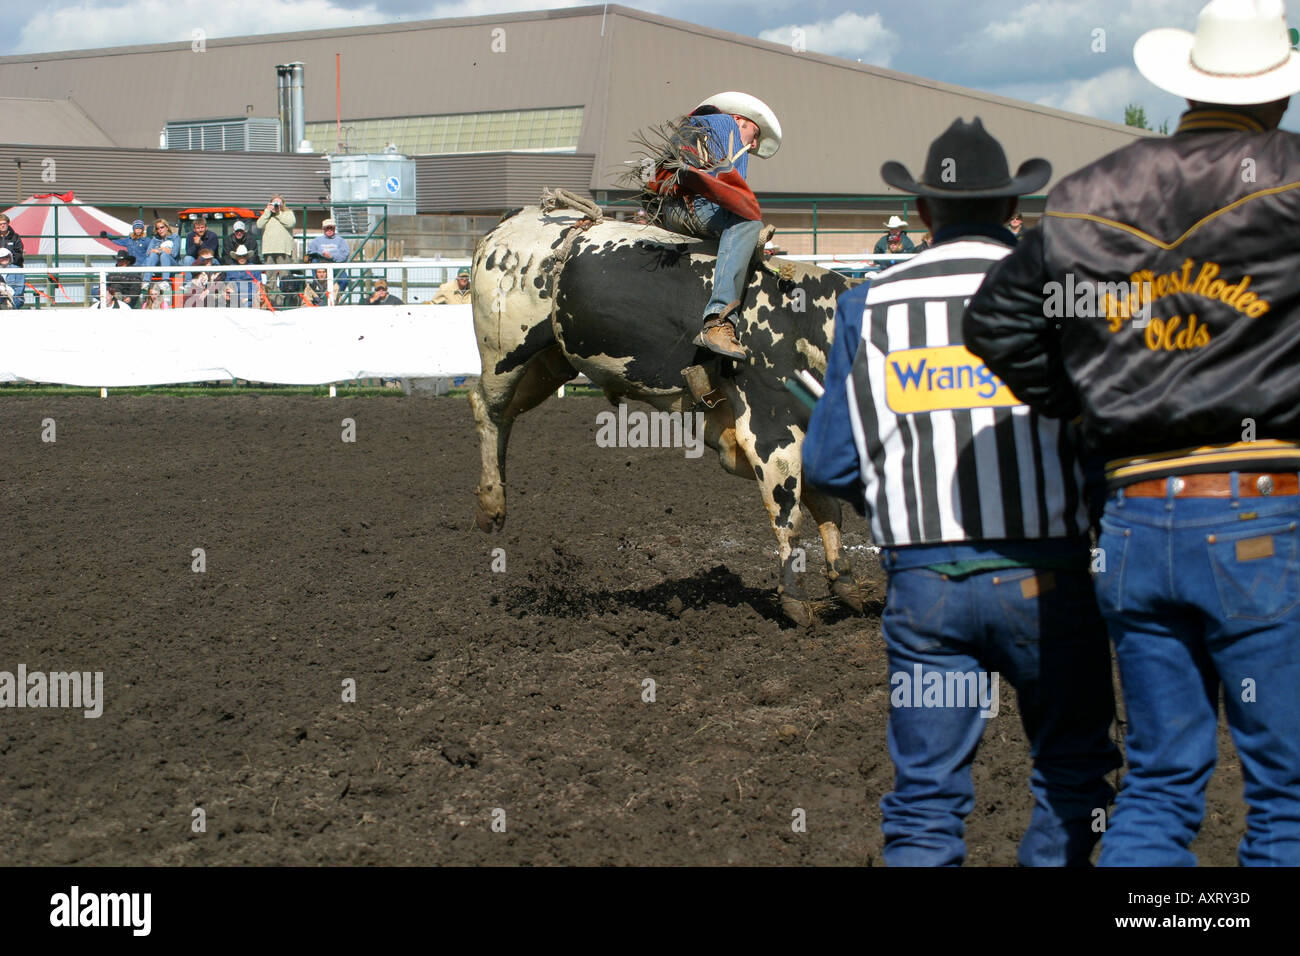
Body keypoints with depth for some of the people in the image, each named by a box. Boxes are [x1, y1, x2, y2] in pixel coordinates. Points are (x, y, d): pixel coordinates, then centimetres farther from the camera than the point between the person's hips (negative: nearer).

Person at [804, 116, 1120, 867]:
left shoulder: (871, 305, 6)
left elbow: (830, 463, 5)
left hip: (922, 578, 2)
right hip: (1043, 575, -2)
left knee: (927, 799, 7)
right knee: (1074, 776, 15)